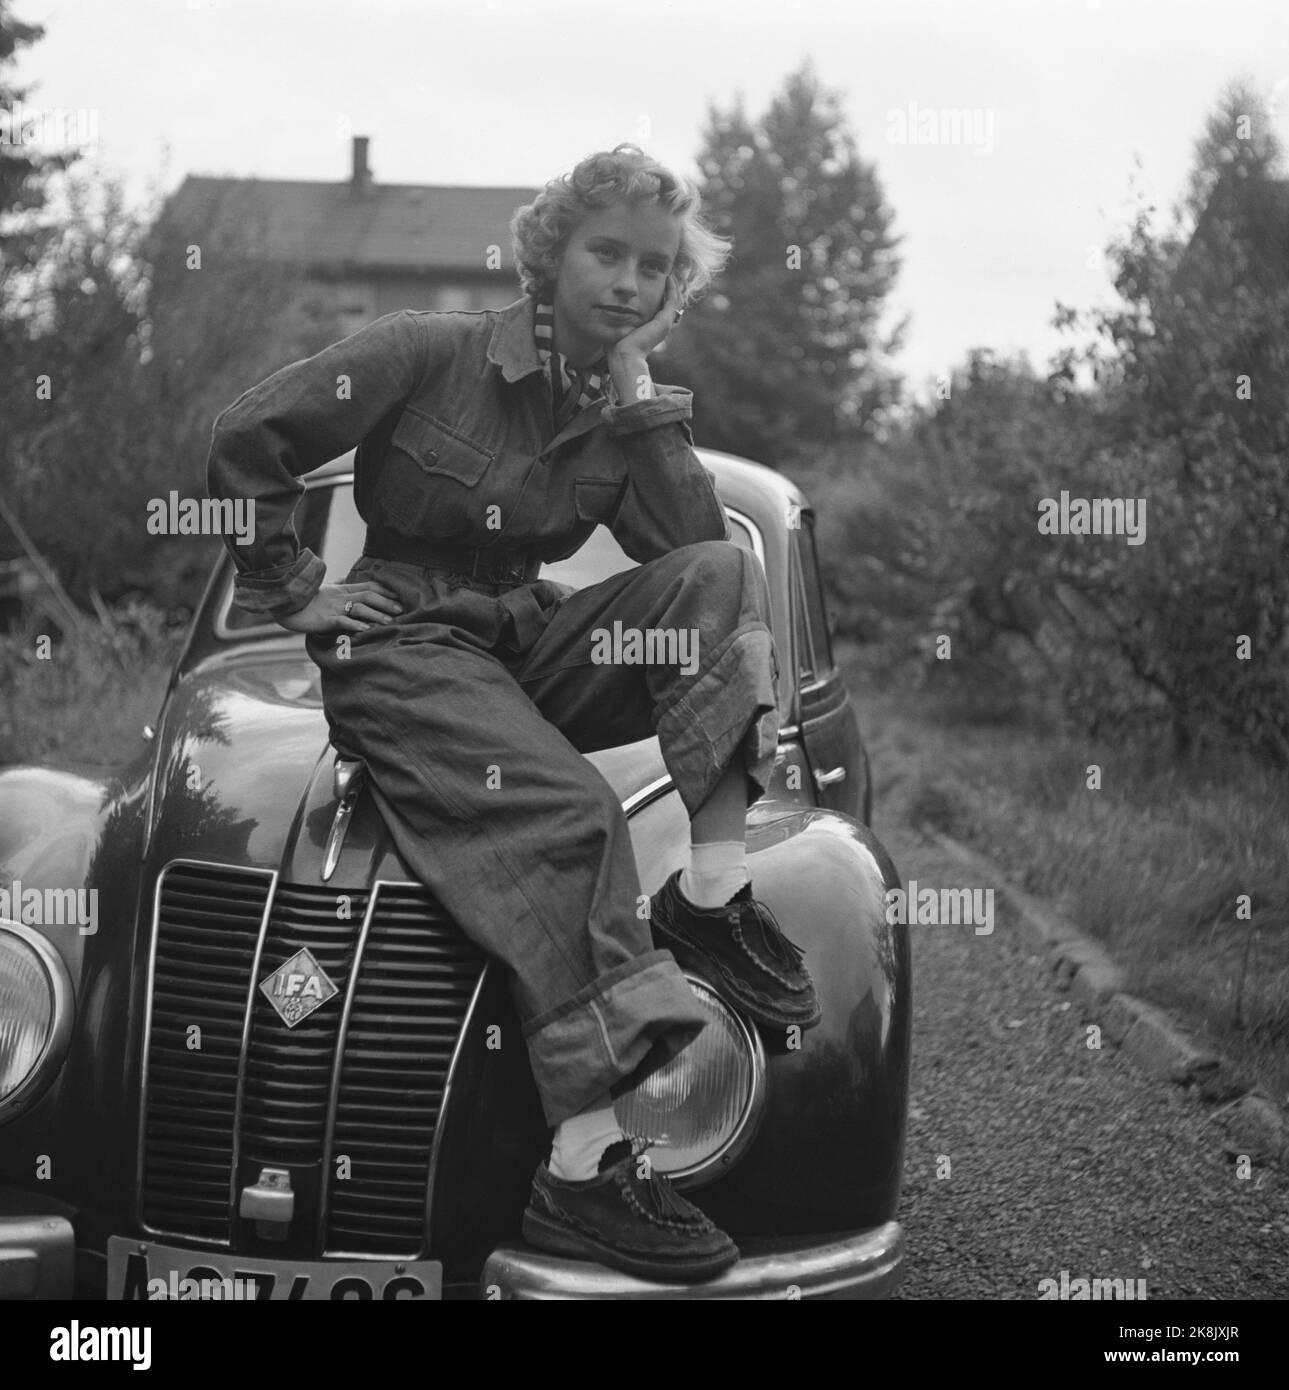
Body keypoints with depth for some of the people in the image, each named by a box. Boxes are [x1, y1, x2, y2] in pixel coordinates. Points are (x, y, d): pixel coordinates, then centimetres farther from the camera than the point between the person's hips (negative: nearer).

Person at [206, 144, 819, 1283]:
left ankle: (712, 893, -25)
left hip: (526, 647, 6)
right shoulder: (432, 352, -6)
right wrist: (295, 593, -5)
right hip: (400, 646, -6)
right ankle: (584, 1169, -39)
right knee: (570, 816, -32)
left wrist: (635, 383, -7)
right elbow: (247, 440, -6)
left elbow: (691, 550, -7)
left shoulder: (620, 406, 10)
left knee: (724, 579, -15)